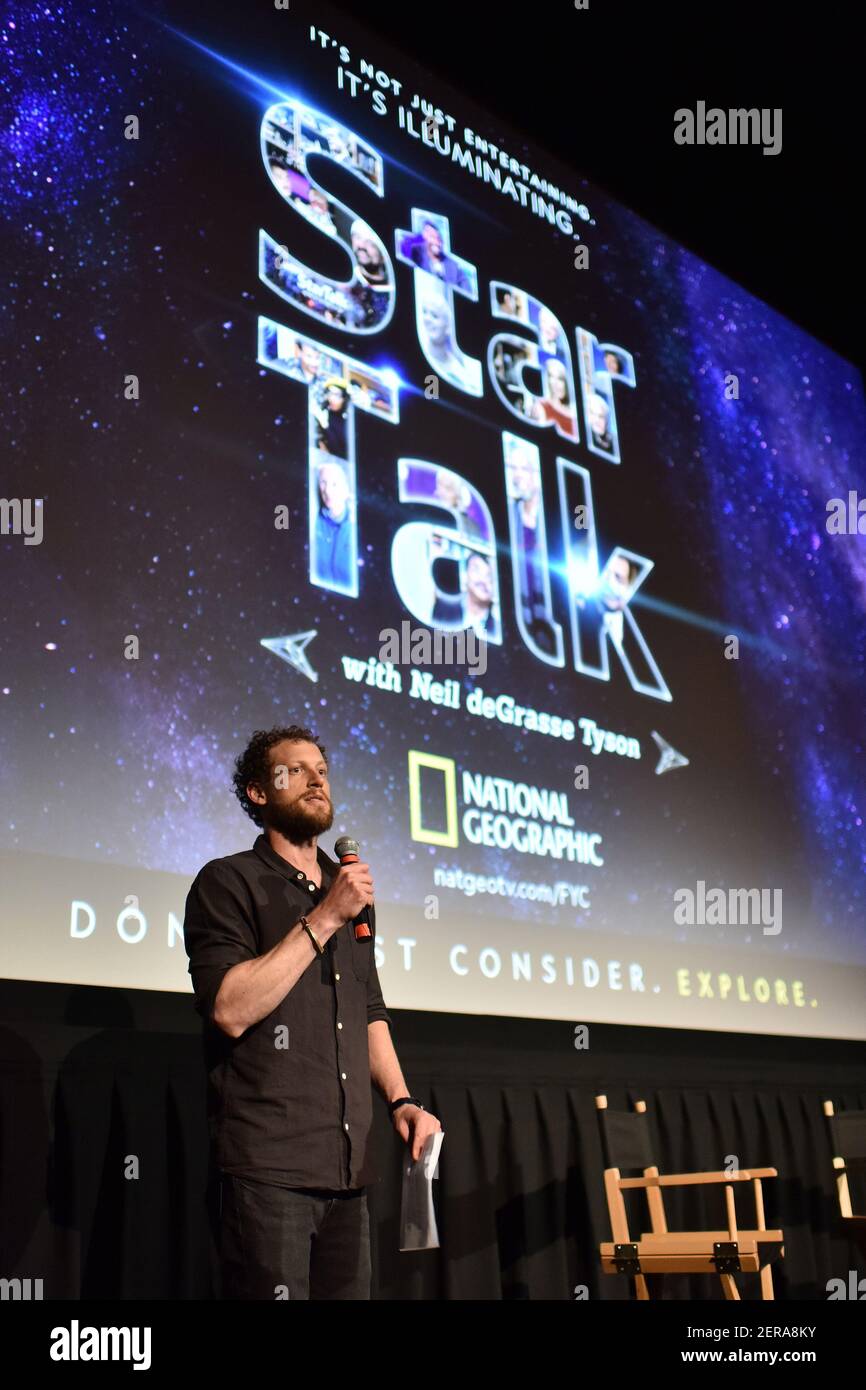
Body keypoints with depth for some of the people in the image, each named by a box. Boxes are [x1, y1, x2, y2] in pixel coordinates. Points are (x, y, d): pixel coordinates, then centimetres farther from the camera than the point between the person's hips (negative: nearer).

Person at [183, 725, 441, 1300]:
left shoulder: (350, 892, 18)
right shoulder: (229, 882, -3)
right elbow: (230, 1009, -17)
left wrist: (401, 1100, 9)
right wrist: (323, 920, -15)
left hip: (350, 1165, 6)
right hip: (269, 1163, -6)